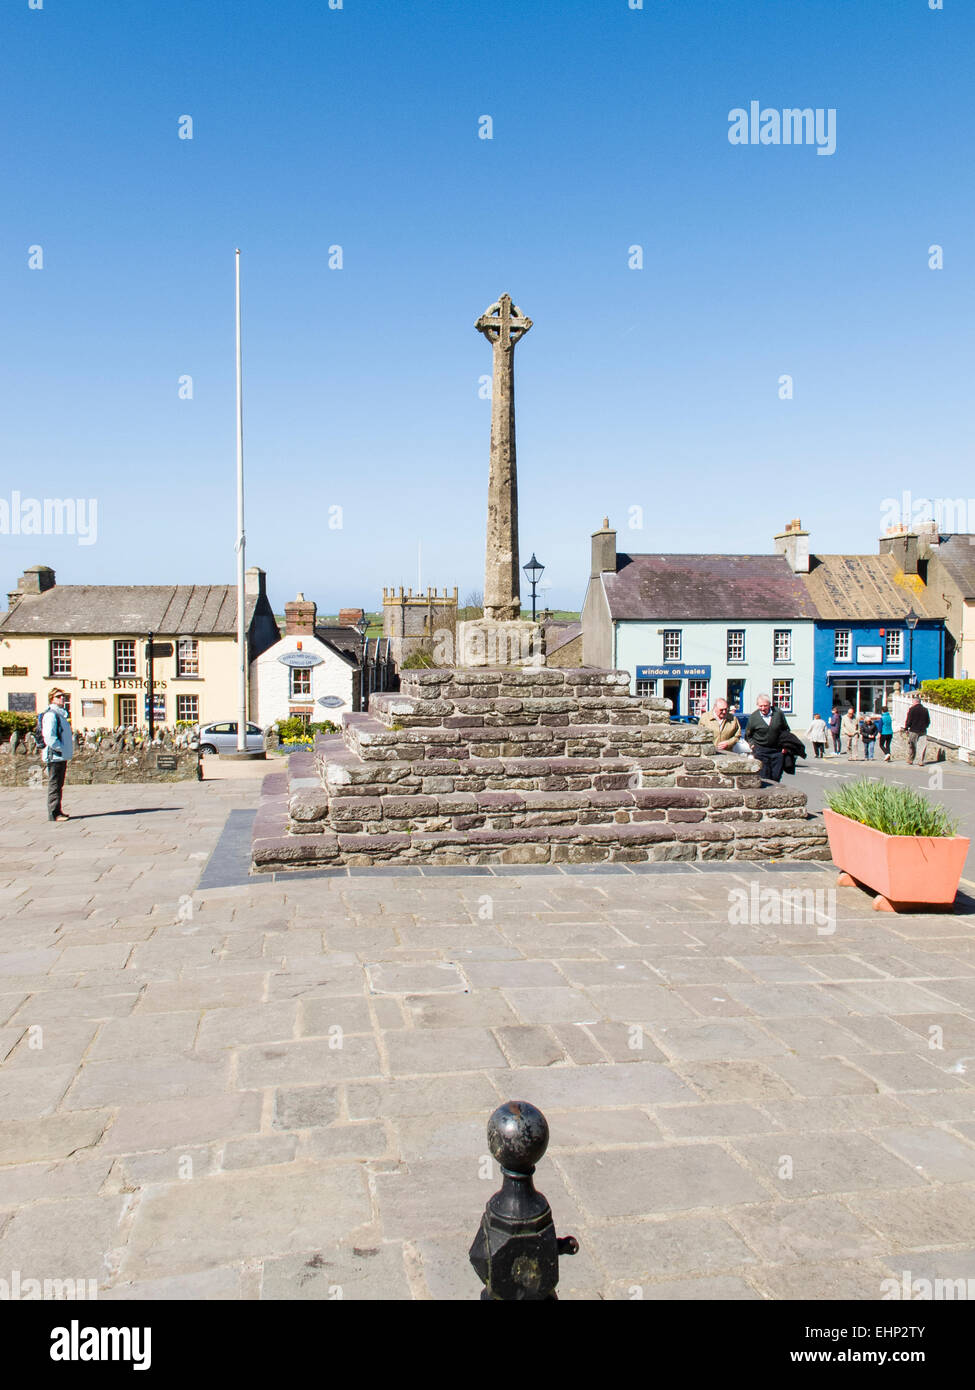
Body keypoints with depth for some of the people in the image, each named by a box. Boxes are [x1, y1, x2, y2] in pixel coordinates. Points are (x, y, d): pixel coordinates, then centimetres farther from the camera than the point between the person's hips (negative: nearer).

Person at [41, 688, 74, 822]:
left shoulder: (61, 714, 18)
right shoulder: (51, 715, -13)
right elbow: (49, 737, -22)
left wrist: (68, 750, 15)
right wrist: (60, 749, -17)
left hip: (62, 756, 10)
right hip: (55, 756, -10)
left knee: (58, 785, 14)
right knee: (54, 785, -7)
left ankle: (57, 811, 21)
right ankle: (53, 813, -4)